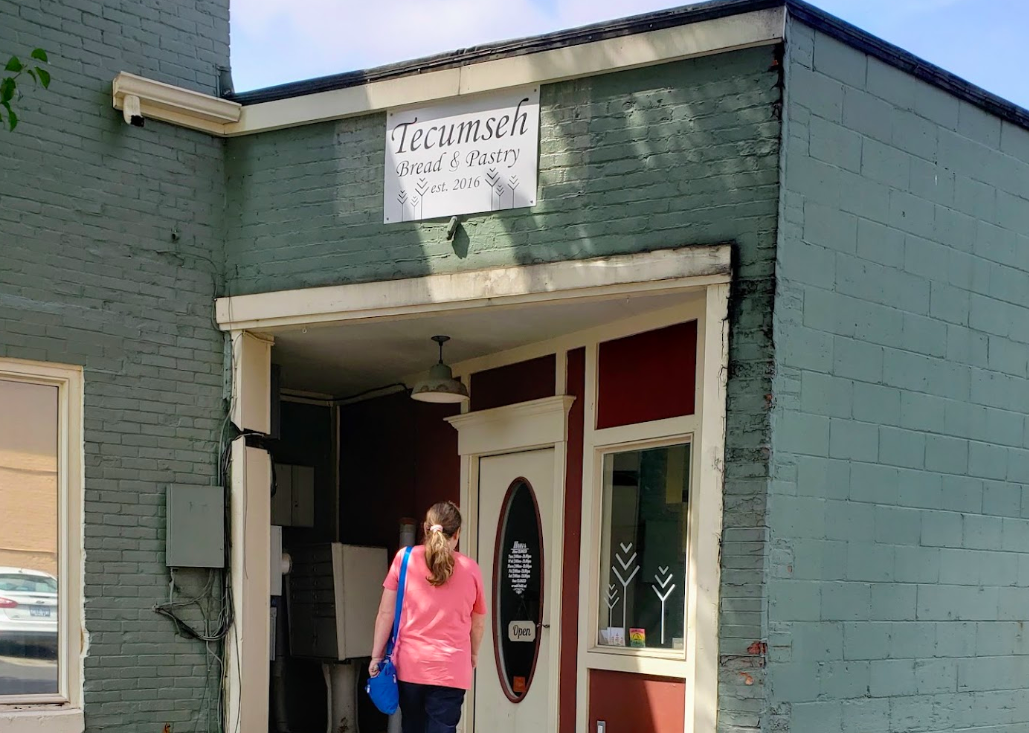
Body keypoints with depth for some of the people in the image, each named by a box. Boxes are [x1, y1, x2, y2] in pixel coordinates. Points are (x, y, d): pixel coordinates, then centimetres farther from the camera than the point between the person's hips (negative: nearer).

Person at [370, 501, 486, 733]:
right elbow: (478, 623, 12)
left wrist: (377, 655, 4)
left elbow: (386, 612, -2)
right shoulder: (470, 569, 1)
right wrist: (473, 655, 28)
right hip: (451, 669, -1)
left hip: (410, 664, 1)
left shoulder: (404, 558, 0)